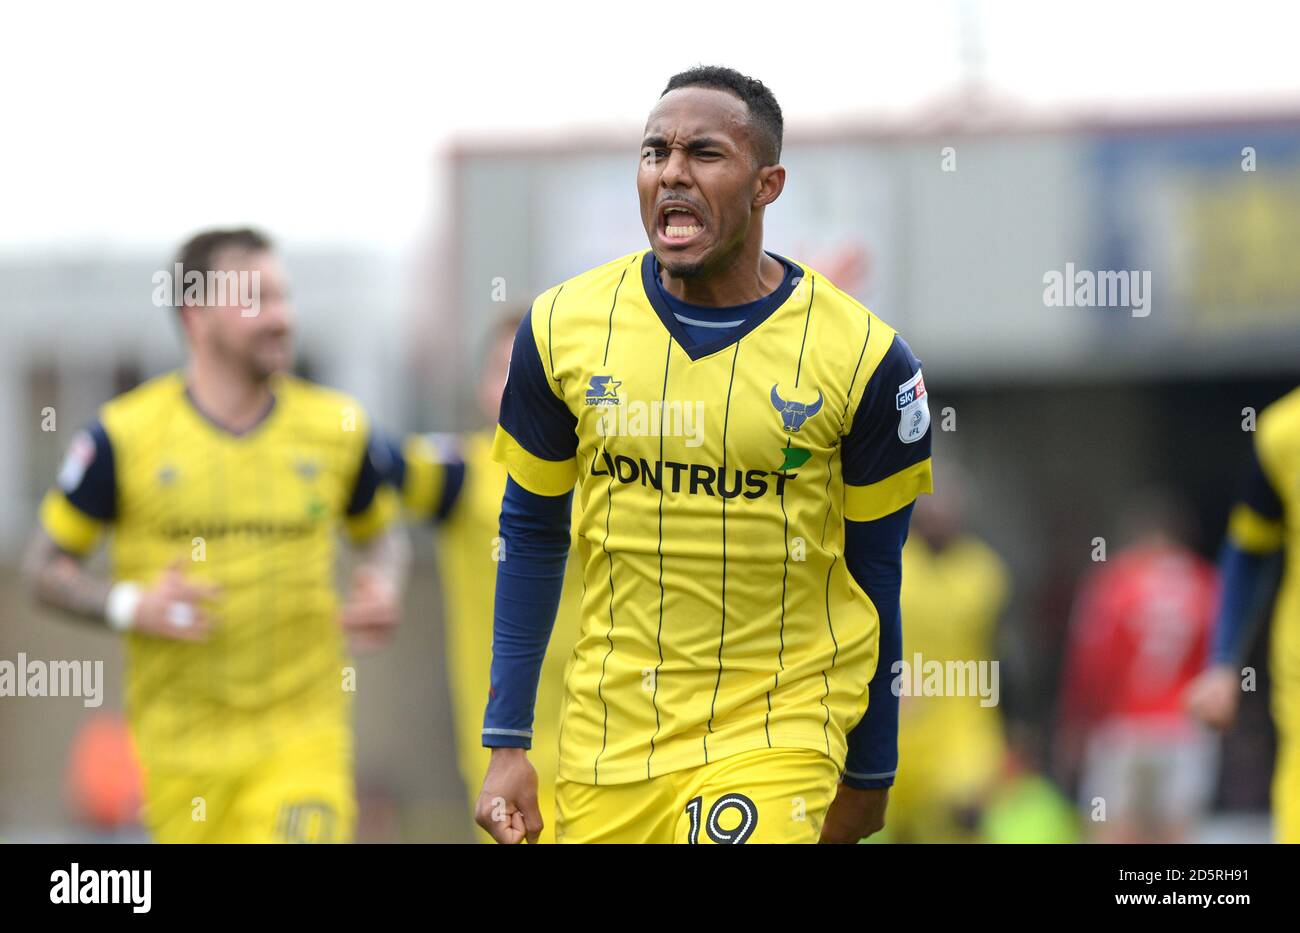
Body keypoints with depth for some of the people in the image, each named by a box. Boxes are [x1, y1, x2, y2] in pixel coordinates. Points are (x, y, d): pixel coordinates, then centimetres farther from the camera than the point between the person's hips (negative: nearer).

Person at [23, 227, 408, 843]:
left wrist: (383, 589, -1)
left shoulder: (335, 428, 4)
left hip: (302, 739, 0)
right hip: (181, 740, 0)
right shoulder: (125, 435, -4)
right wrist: (132, 606, -15)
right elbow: (46, 566, 3)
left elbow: (380, 534, 21)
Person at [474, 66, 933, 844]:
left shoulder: (862, 357, -6)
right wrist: (508, 746, 5)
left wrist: (869, 777, 10)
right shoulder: (565, 326, 0)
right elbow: (532, 533, 10)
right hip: (606, 741, 3)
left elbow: (876, 577, 4)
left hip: (778, 737, -3)